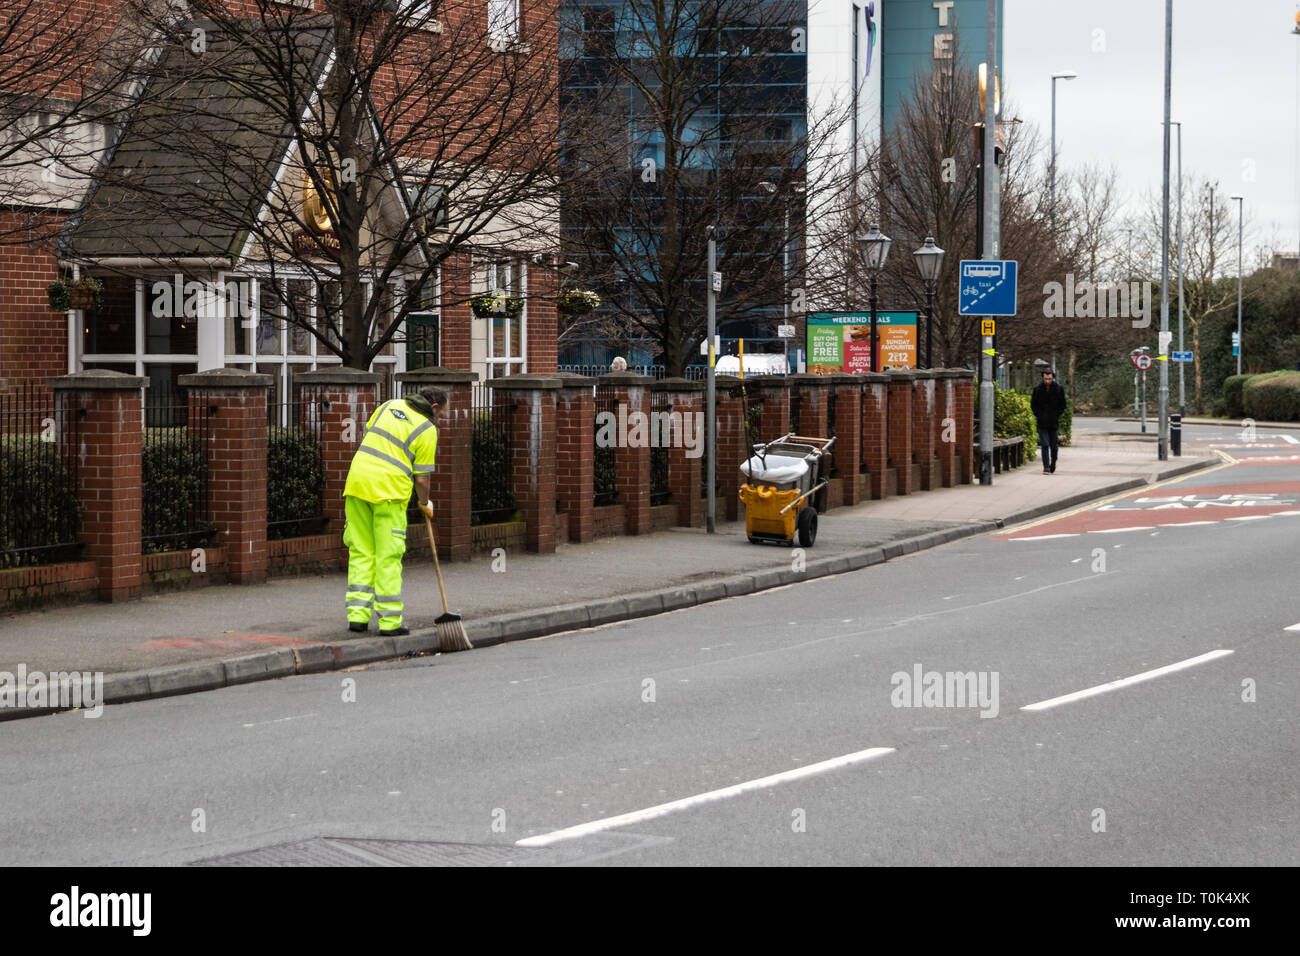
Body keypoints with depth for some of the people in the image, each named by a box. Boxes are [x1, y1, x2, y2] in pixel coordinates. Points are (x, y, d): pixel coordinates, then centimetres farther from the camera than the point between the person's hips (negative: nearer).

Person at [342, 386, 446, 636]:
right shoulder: (427, 431, -1)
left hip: (357, 482, 5)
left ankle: (358, 615, 7)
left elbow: (367, 437, 20)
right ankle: (389, 622, 1)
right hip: (388, 491, -5)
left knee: (361, 552, 10)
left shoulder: (390, 406, 15)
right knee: (388, 558, 0)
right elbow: (421, 478, -1)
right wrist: (425, 504, 17)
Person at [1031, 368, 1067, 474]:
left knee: (1054, 446, 8)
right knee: (1045, 445, -11)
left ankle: (1053, 467, 23)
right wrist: (1038, 415, 0)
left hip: (1054, 422, 1)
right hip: (1042, 423, -1)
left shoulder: (1059, 389, 1)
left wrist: (1057, 415, -1)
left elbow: (1062, 405, 10)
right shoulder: (1037, 389, 2)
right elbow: (1033, 404, 12)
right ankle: (1046, 467, -13)